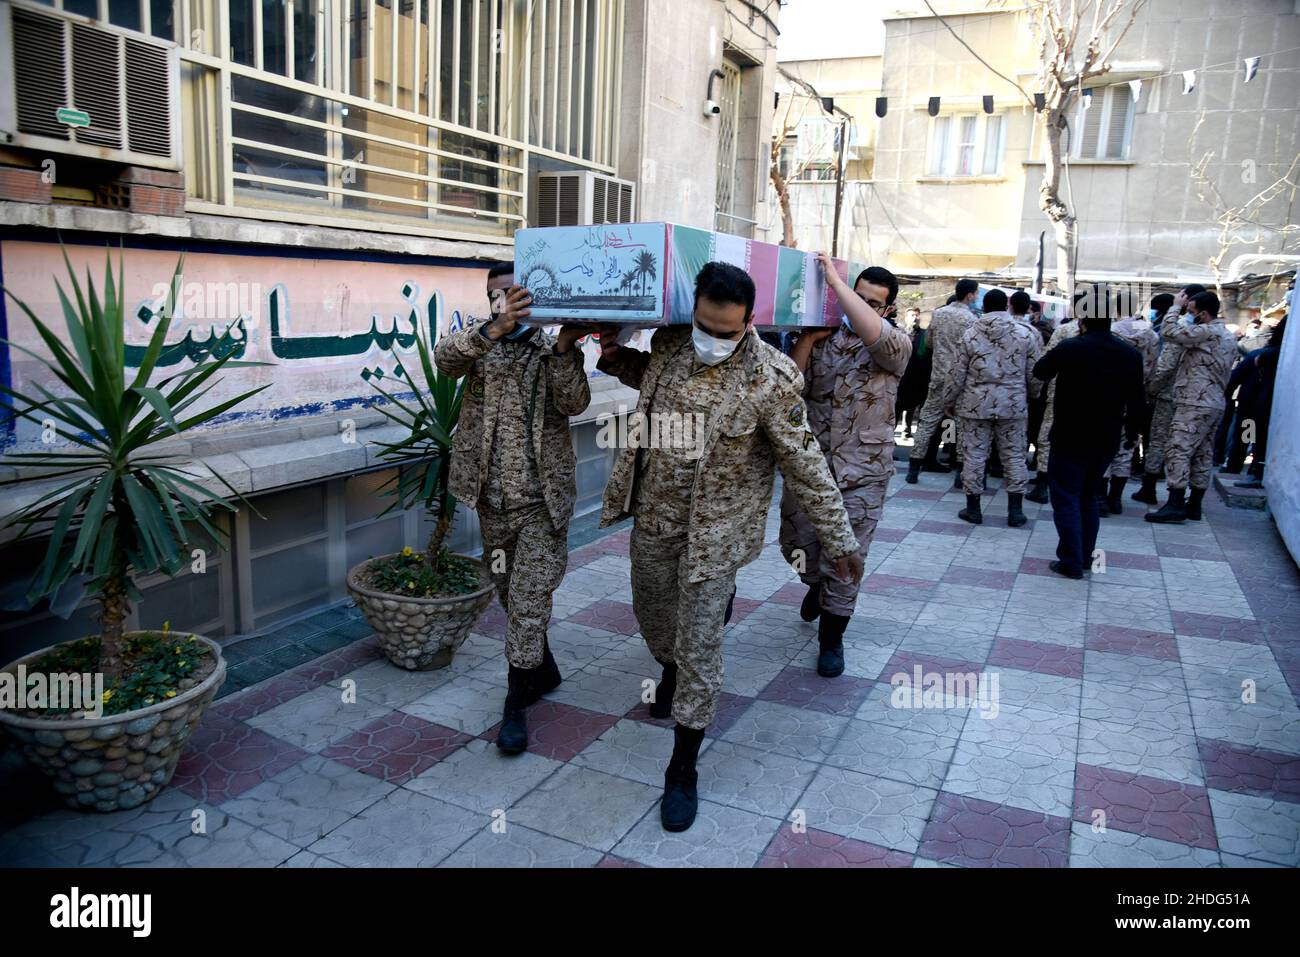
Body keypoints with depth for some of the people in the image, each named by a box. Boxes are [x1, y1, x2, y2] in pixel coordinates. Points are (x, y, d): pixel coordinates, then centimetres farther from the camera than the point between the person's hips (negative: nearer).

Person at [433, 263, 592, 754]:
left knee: (530, 598, -4)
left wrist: (563, 347, -28)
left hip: (541, 496, -3)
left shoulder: (554, 350, 1)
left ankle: (515, 705, 7)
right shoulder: (479, 339, 4)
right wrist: (494, 328, -35)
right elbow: (445, 357, -19)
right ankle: (544, 670, 38)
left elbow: (574, 403, -15)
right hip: (492, 496, 3)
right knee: (510, 593, 17)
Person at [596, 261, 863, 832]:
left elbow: (804, 464, -15)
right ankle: (670, 672, 58)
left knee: (699, 645, -1)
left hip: (715, 529, -5)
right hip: (654, 516, 6)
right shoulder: (670, 342, -4)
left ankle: (683, 769, 15)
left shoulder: (770, 378, -20)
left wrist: (838, 538, -12)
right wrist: (615, 358, 4)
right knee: (651, 611, 24)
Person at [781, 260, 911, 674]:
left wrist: (835, 280, -23)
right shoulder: (824, 336, 6)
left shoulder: (896, 344, -2)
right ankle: (817, 584, 47)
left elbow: (874, 333, -27)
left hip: (860, 472, -3)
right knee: (796, 544, 12)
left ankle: (831, 639, 21)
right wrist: (809, 337, -11)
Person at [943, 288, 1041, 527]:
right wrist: (1031, 395, 21)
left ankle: (973, 508, 12)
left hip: (975, 404, -1)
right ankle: (1015, 510, 12)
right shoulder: (1026, 333, -1)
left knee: (974, 454, 6)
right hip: (1013, 404, 1)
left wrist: (949, 402, 11)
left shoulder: (971, 334, -4)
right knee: (1014, 455, 9)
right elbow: (1034, 374, 3)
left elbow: (958, 375, -2)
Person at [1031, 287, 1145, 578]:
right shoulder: (1130, 354, 2)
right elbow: (1136, 400, 8)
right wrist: (1132, 431, 20)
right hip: (1107, 440, 6)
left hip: (1071, 437, -5)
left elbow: (1040, 371, 3)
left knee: (1066, 499, 2)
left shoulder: (1070, 347, -14)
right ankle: (1085, 556, 24)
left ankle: (1072, 562, 0)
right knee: (1089, 497, 19)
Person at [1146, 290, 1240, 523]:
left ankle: (1175, 506, -16)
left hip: (1195, 404, -10)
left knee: (1178, 452, -12)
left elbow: (1169, 332, -18)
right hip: (1215, 404, 10)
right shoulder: (1228, 337, 19)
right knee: (1203, 455, 11)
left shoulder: (1208, 332, -13)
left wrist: (1175, 308, -6)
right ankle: (1194, 506, 16)